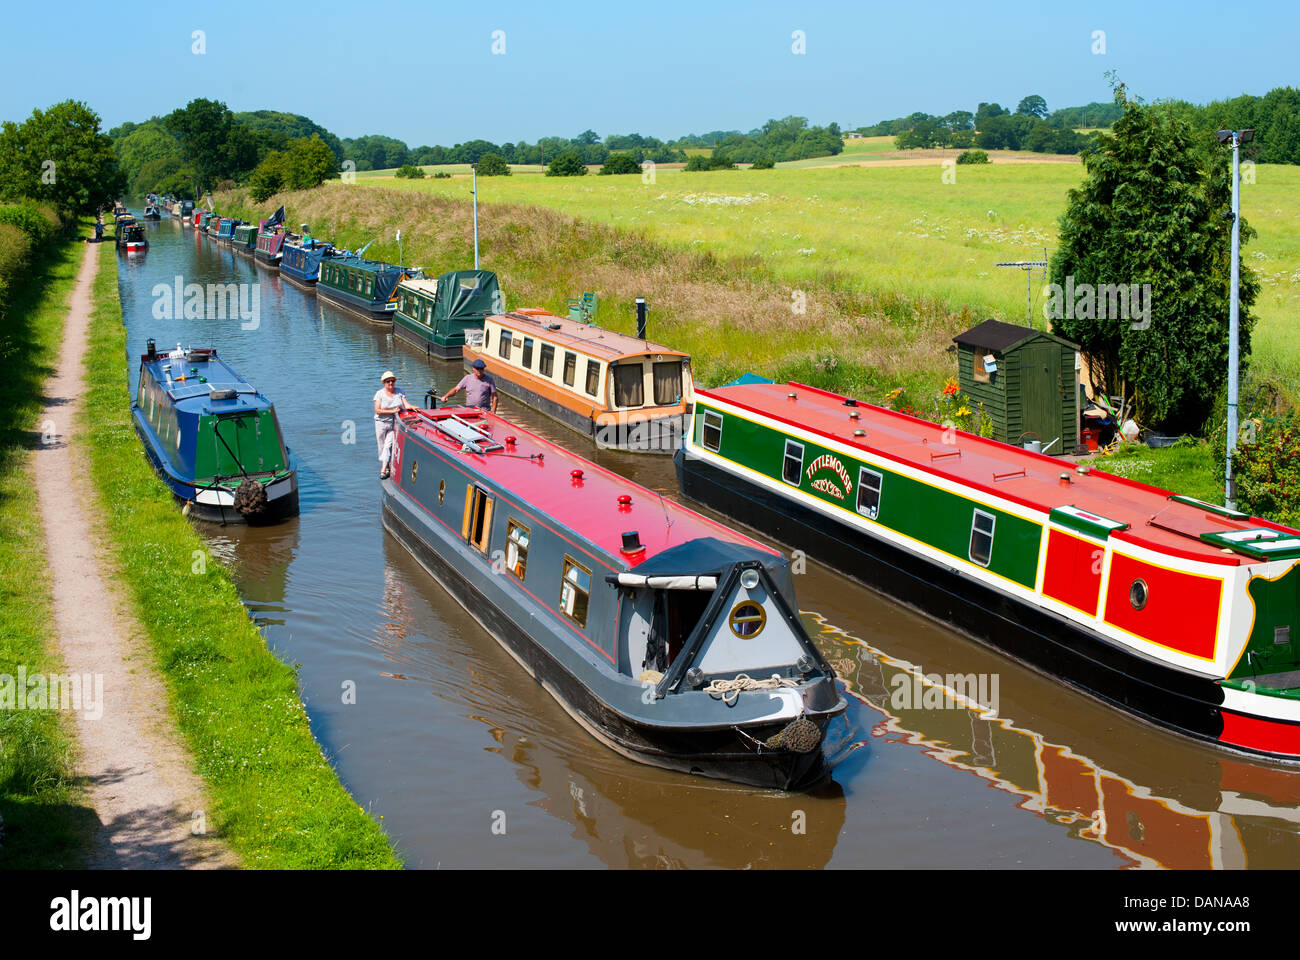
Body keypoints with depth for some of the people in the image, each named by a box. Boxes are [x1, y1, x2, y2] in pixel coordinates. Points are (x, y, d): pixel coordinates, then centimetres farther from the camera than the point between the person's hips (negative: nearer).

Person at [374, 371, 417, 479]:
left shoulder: (400, 392, 4)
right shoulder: (380, 394, -4)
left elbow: (406, 405, -4)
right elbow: (377, 410, -12)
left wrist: (412, 407, -27)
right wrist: (392, 411, -18)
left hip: (395, 423, 0)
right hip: (382, 423, 0)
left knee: (389, 444, -10)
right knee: (382, 446, 6)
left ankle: (383, 470, -11)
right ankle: (386, 466, 22)